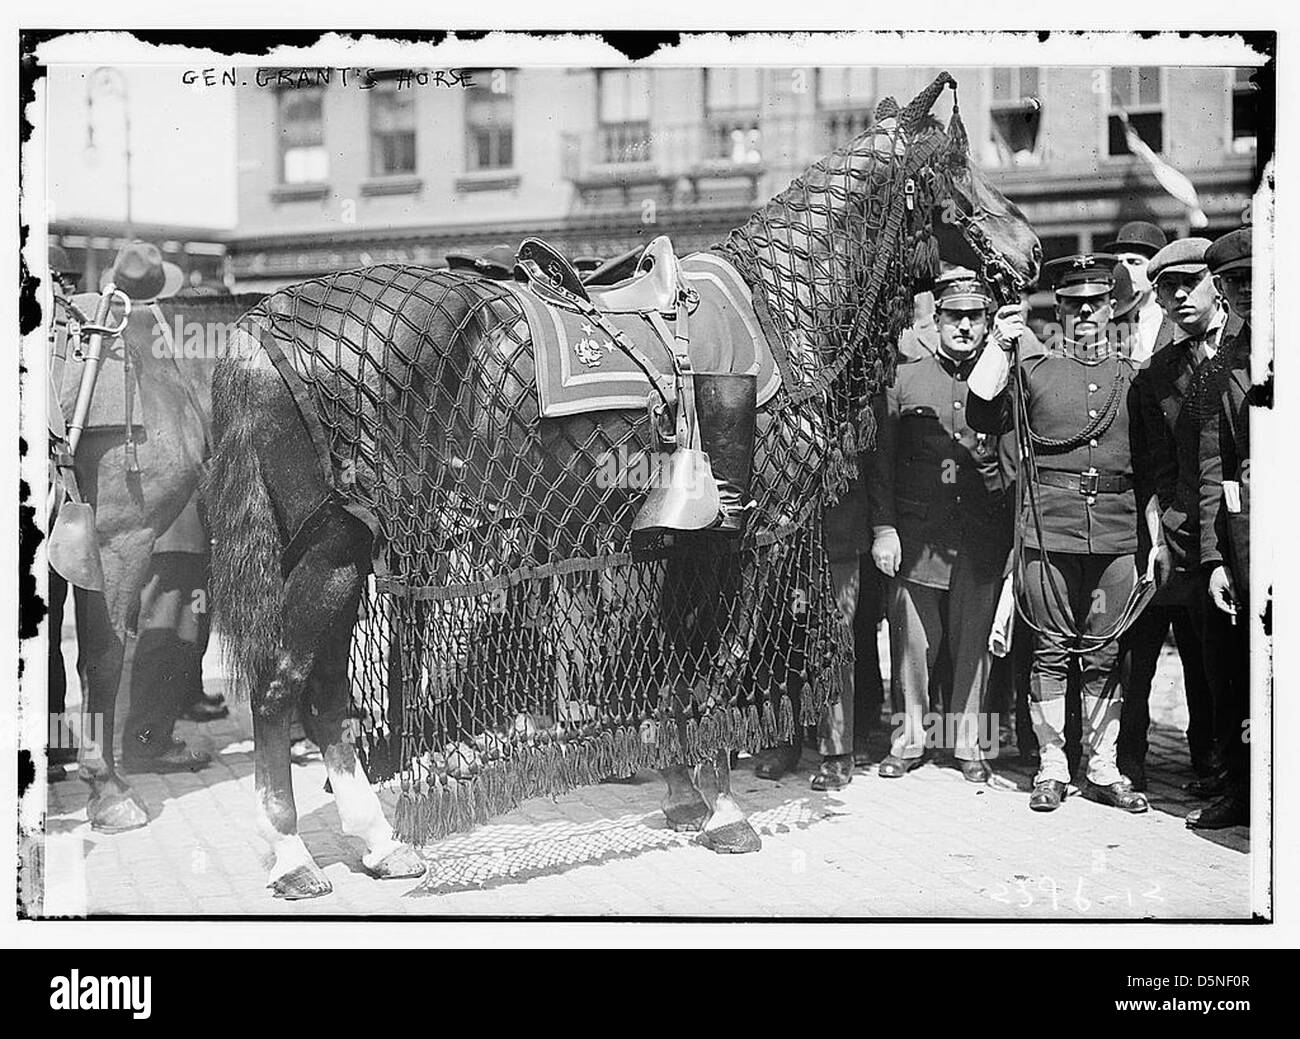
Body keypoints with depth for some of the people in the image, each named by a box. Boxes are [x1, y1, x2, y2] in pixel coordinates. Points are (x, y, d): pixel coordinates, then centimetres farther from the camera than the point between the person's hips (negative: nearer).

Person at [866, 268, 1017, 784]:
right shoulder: (903, 374, 4)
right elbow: (881, 455, 4)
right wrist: (883, 527, -2)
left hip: (982, 534, 0)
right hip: (914, 531, 0)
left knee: (974, 640, 5)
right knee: (911, 639, 4)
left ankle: (969, 742, 18)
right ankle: (910, 737, 19)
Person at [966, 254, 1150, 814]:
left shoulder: (1133, 375, 14)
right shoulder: (1031, 369, 9)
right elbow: (983, 416, -3)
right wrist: (999, 345, -8)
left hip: (1116, 530, 2)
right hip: (1048, 528, -2)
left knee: (1105, 652, 5)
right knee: (1051, 650, 2)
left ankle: (1104, 770, 12)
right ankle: (1051, 768, 9)